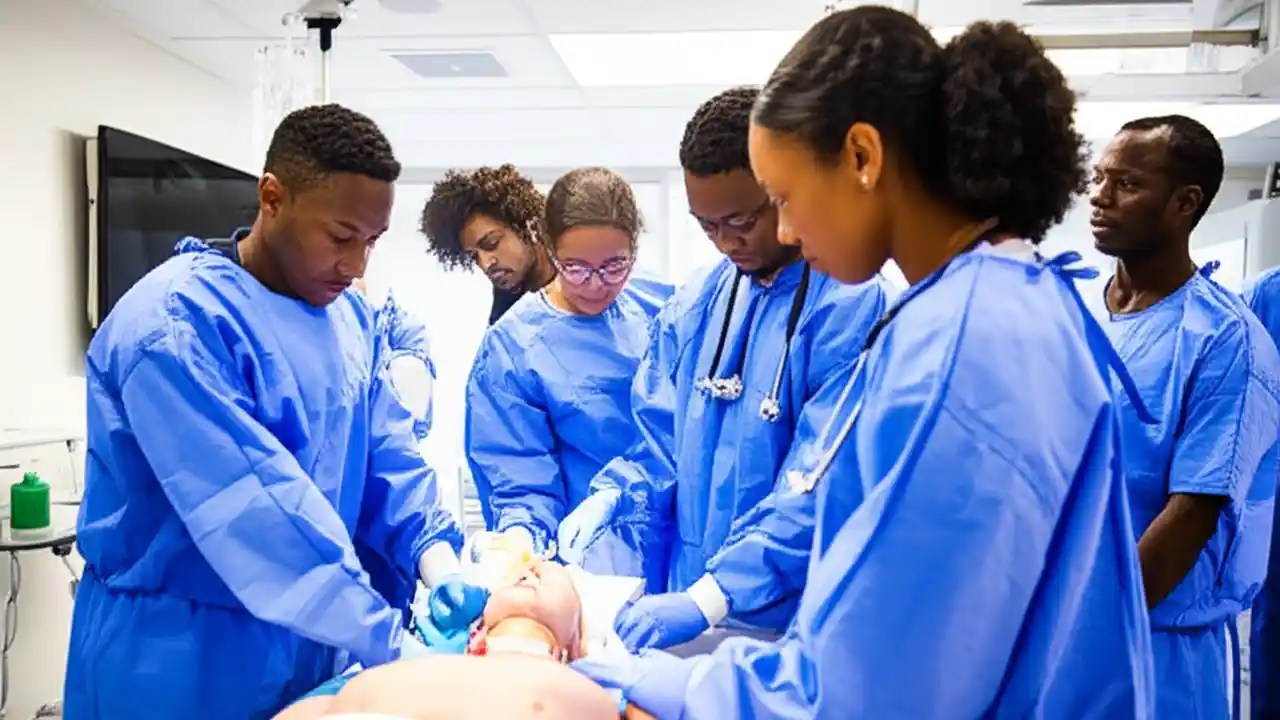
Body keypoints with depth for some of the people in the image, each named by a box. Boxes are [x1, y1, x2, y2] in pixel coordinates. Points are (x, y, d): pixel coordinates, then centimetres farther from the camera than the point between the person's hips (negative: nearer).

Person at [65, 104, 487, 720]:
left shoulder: (351, 317, 3)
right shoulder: (178, 323, -23)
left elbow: (386, 456, 1)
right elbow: (255, 509, -30)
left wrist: (438, 565, -16)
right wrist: (394, 644, -31)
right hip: (179, 655, -7)